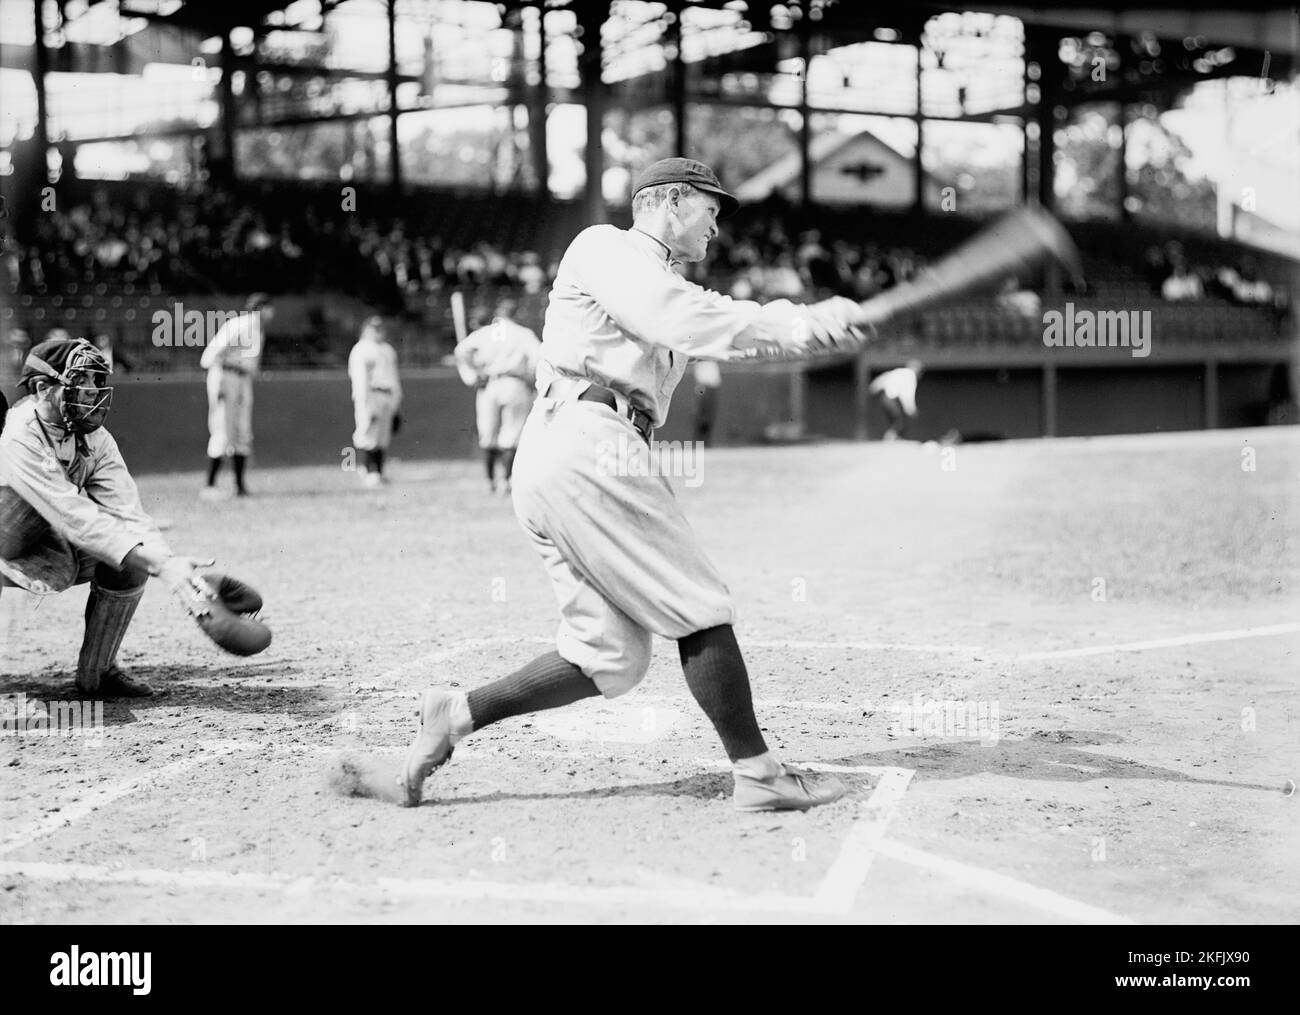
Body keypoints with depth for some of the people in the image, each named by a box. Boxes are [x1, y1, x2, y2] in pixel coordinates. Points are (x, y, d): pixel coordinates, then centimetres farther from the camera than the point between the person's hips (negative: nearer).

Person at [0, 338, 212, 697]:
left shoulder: (96, 439, -7)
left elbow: (127, 514, -17)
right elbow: (77, 518, -36)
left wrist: (167, 560, -37)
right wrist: (158, 566, -43)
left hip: (58, 556, 6)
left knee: (131, 564, -16)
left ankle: (97, 671, 3)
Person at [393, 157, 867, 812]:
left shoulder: (660, 286, 33)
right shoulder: (604, 248, 4)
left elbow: (730, 329, 17)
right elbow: (683, 321, -13)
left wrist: (807, 325, 0)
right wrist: (791, 326, -13)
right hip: (584, 443, -10)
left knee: (611, 655, 5)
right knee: (698, 611, -7)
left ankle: (457, 714, 5)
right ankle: (756, 773, -3)